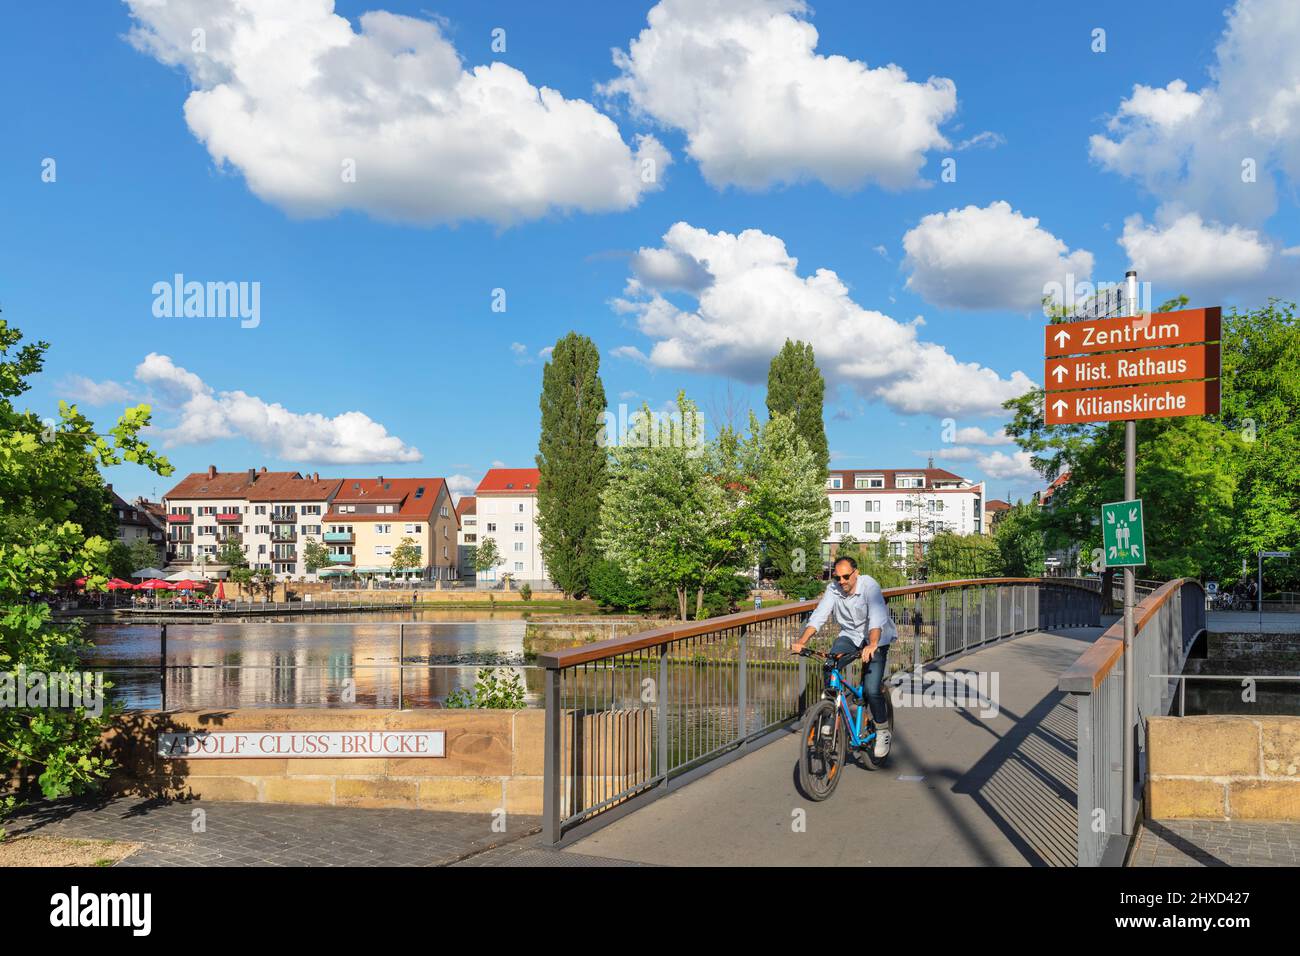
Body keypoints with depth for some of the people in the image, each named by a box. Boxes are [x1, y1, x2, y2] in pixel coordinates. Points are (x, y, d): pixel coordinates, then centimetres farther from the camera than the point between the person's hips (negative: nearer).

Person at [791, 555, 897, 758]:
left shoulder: (869, 586, -24)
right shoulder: (833, 589, -12)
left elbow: (877, 619, -36)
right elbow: (819, 616, -20)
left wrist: (872, 645, -53)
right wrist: (801, 641, -34)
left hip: (876, 638, -4)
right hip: (850, 635, 4)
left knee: (872, 690, -14)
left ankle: (883, 731, 10)